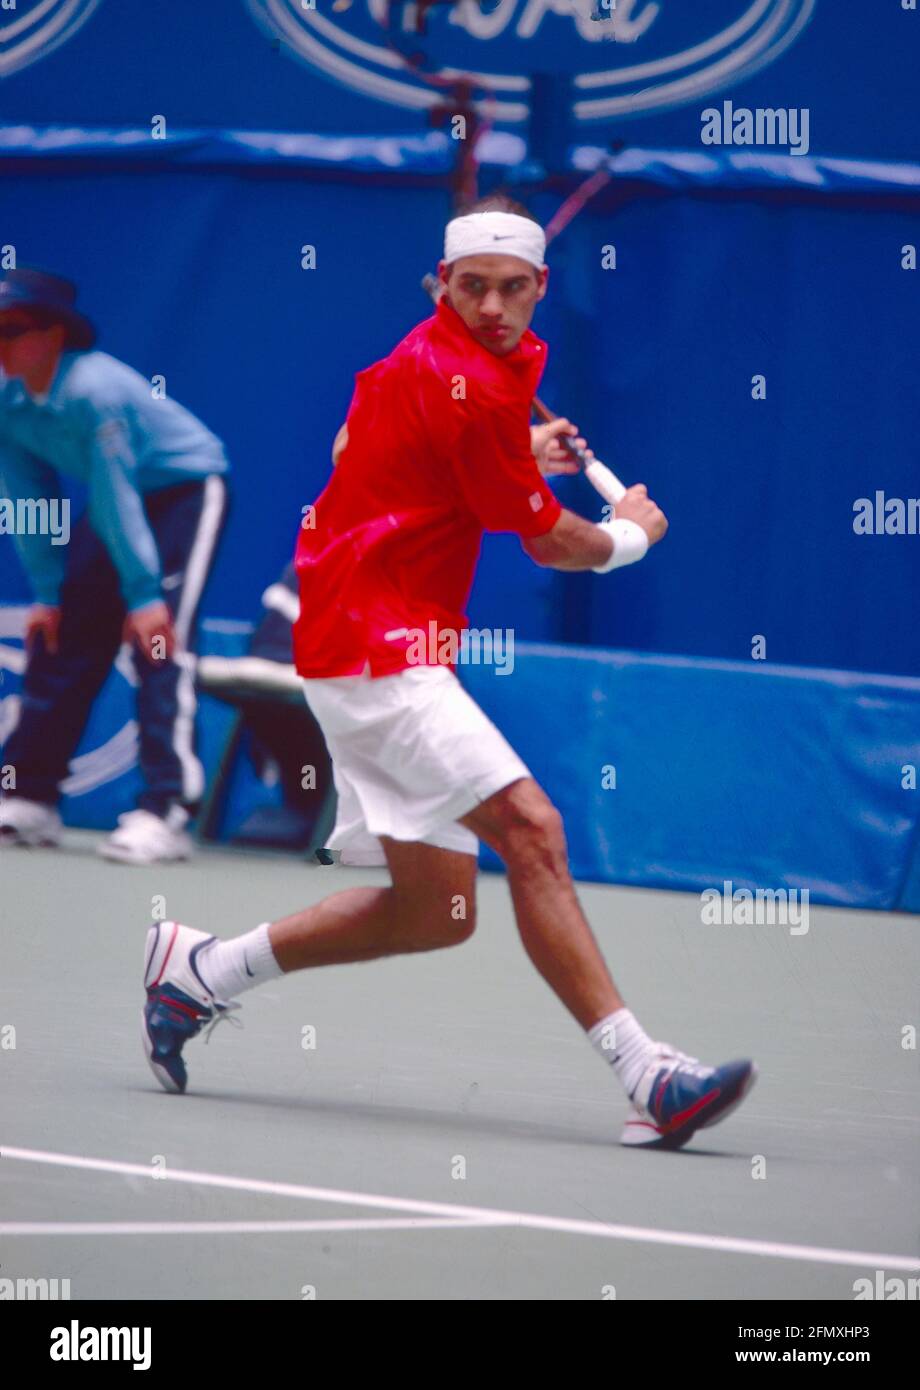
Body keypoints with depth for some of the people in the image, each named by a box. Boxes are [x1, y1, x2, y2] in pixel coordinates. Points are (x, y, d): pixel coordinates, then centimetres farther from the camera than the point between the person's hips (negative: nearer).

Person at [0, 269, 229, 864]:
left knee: (157, 638, -20)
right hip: (122, 500, 8)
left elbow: (114, 497, -30)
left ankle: (167, 810, -23)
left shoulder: (94, 390, -31)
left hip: (188, 490, -8)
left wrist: (144, 595, -27)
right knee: (59, 635, 2)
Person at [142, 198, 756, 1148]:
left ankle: (198, 970, 23)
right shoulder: (472, 386, -16)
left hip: (362, 649, 10)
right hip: (376, 648, -10)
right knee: (529, 827, -22)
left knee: (436, 909, 10)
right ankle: (647, 1077, -30)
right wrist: (631, 535, 14)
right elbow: (549, 541, -6)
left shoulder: (427, 359, 13)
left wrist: (521, 456, 29)